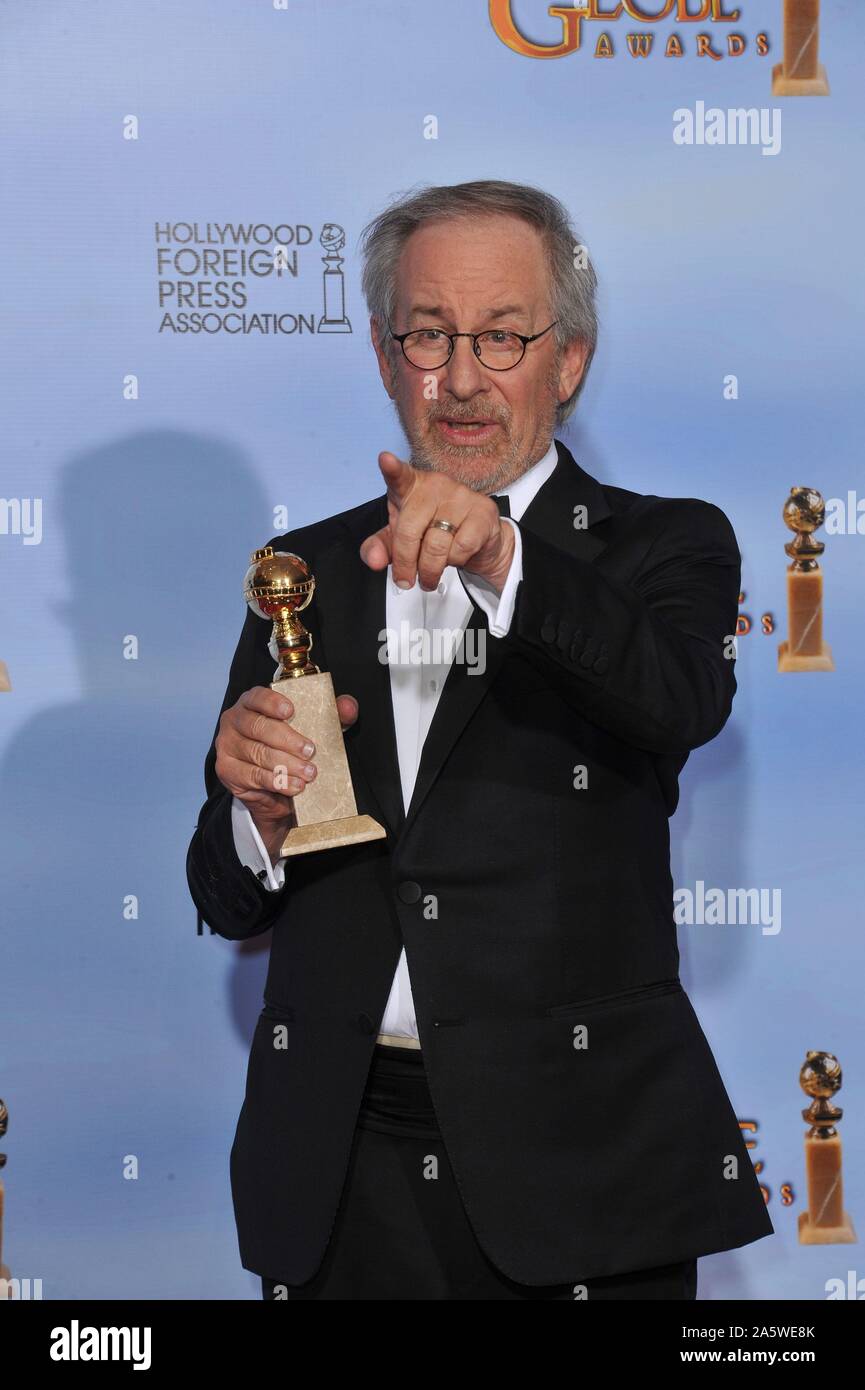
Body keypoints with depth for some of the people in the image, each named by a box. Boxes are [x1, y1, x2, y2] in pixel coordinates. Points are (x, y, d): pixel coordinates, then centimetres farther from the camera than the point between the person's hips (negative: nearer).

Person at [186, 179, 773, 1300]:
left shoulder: (662, 547, 2)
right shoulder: (308, 570, 10)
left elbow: (684, 700, -22)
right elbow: (228, 905, 10)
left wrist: (502, 561, -36)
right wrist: (262, 812, -12)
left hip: (576, 1166, -3)